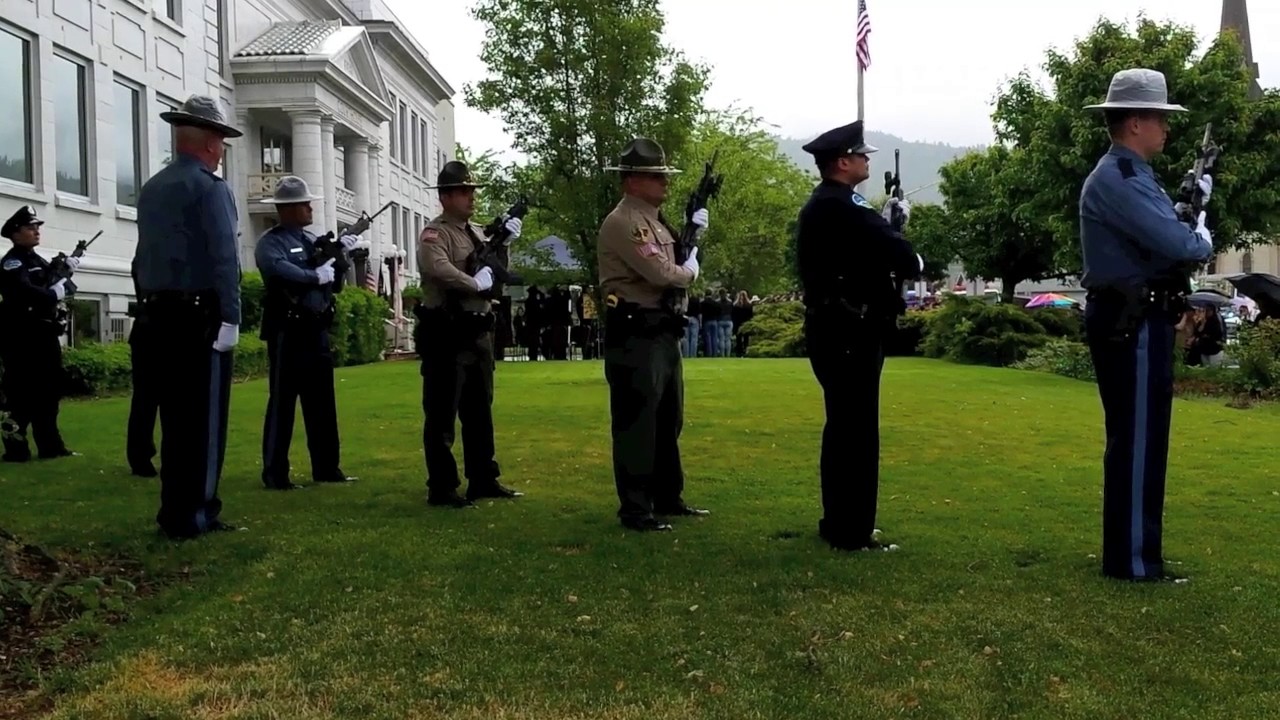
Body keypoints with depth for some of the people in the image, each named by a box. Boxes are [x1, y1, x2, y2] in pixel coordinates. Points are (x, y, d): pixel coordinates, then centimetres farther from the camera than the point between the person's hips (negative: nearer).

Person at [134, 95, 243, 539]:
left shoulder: (151, 189, 14)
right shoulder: (209, 187, -9)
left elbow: (143, 257, 14)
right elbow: (224, 259, -17)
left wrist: (151, 306, 15)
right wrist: (230, 319, -16)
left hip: (158, 318, 8)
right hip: (201, 319, -7)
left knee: (175, 417, 12)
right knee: (204, 418, -1)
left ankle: (173, 511, 19)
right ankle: (194, 515, 2)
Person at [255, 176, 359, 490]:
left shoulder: (314, 241, 15)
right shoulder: (270, 242, -6)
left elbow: (336, 284, 14)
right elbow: (281, 271, -26)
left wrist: (341, 254, -2)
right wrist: (317, 276, -15)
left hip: (318, 332, 7)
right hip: (287, 333, -7)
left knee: (323, 403, 12)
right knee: (282, 404, -1)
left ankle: (326, 468, 21)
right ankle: (275, 473, 6)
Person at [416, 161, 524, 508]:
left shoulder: (477, 233, 17)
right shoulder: (434, 235, -9)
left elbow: (497, 274, 17)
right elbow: (439, 268, -28)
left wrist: (504, 242, 2)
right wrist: (475, 283, -16)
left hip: (479, 333, 9)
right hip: (447, 335, -8)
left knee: (479, 413, 15)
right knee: (442, 416, -2)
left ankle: (483, 480, 25)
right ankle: (441, 488, 4)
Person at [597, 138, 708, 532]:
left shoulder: (654, 220, 18)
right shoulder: (622, 222, -14)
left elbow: (680, 259, 27)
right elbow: (662, 273, -21)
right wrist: (690, 269, -2)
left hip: (665, 333, 10)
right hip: (636, 334, -10)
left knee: (668, 421, 17)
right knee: (636, 423, -4)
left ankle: (668, 497, 29)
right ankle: (635, 509, 4)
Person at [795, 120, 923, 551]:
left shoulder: (820, 206, 15)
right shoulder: (841, 209, -18)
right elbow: (903, 259, -20)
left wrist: (886, 221, 6)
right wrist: (913, 261, 1)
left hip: (834, 330, 11)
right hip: (849, 334, -11)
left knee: (843, 427, 17)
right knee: (858, 430, -4)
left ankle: (838, 522, 27)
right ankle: (853, 532, 3)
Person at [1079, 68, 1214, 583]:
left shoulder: (1130, 174, 18)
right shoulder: (1118, 179, -17)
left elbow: (1160, 230, 20)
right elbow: (1178, 244, -25)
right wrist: (1203, 241, -4)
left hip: (1134, 322, 11)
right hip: (1133, 325, -11)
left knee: (1135, 439, 16)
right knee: (1138, 441, -5)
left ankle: (1130, 549, 27)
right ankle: (1133, 559, 4)